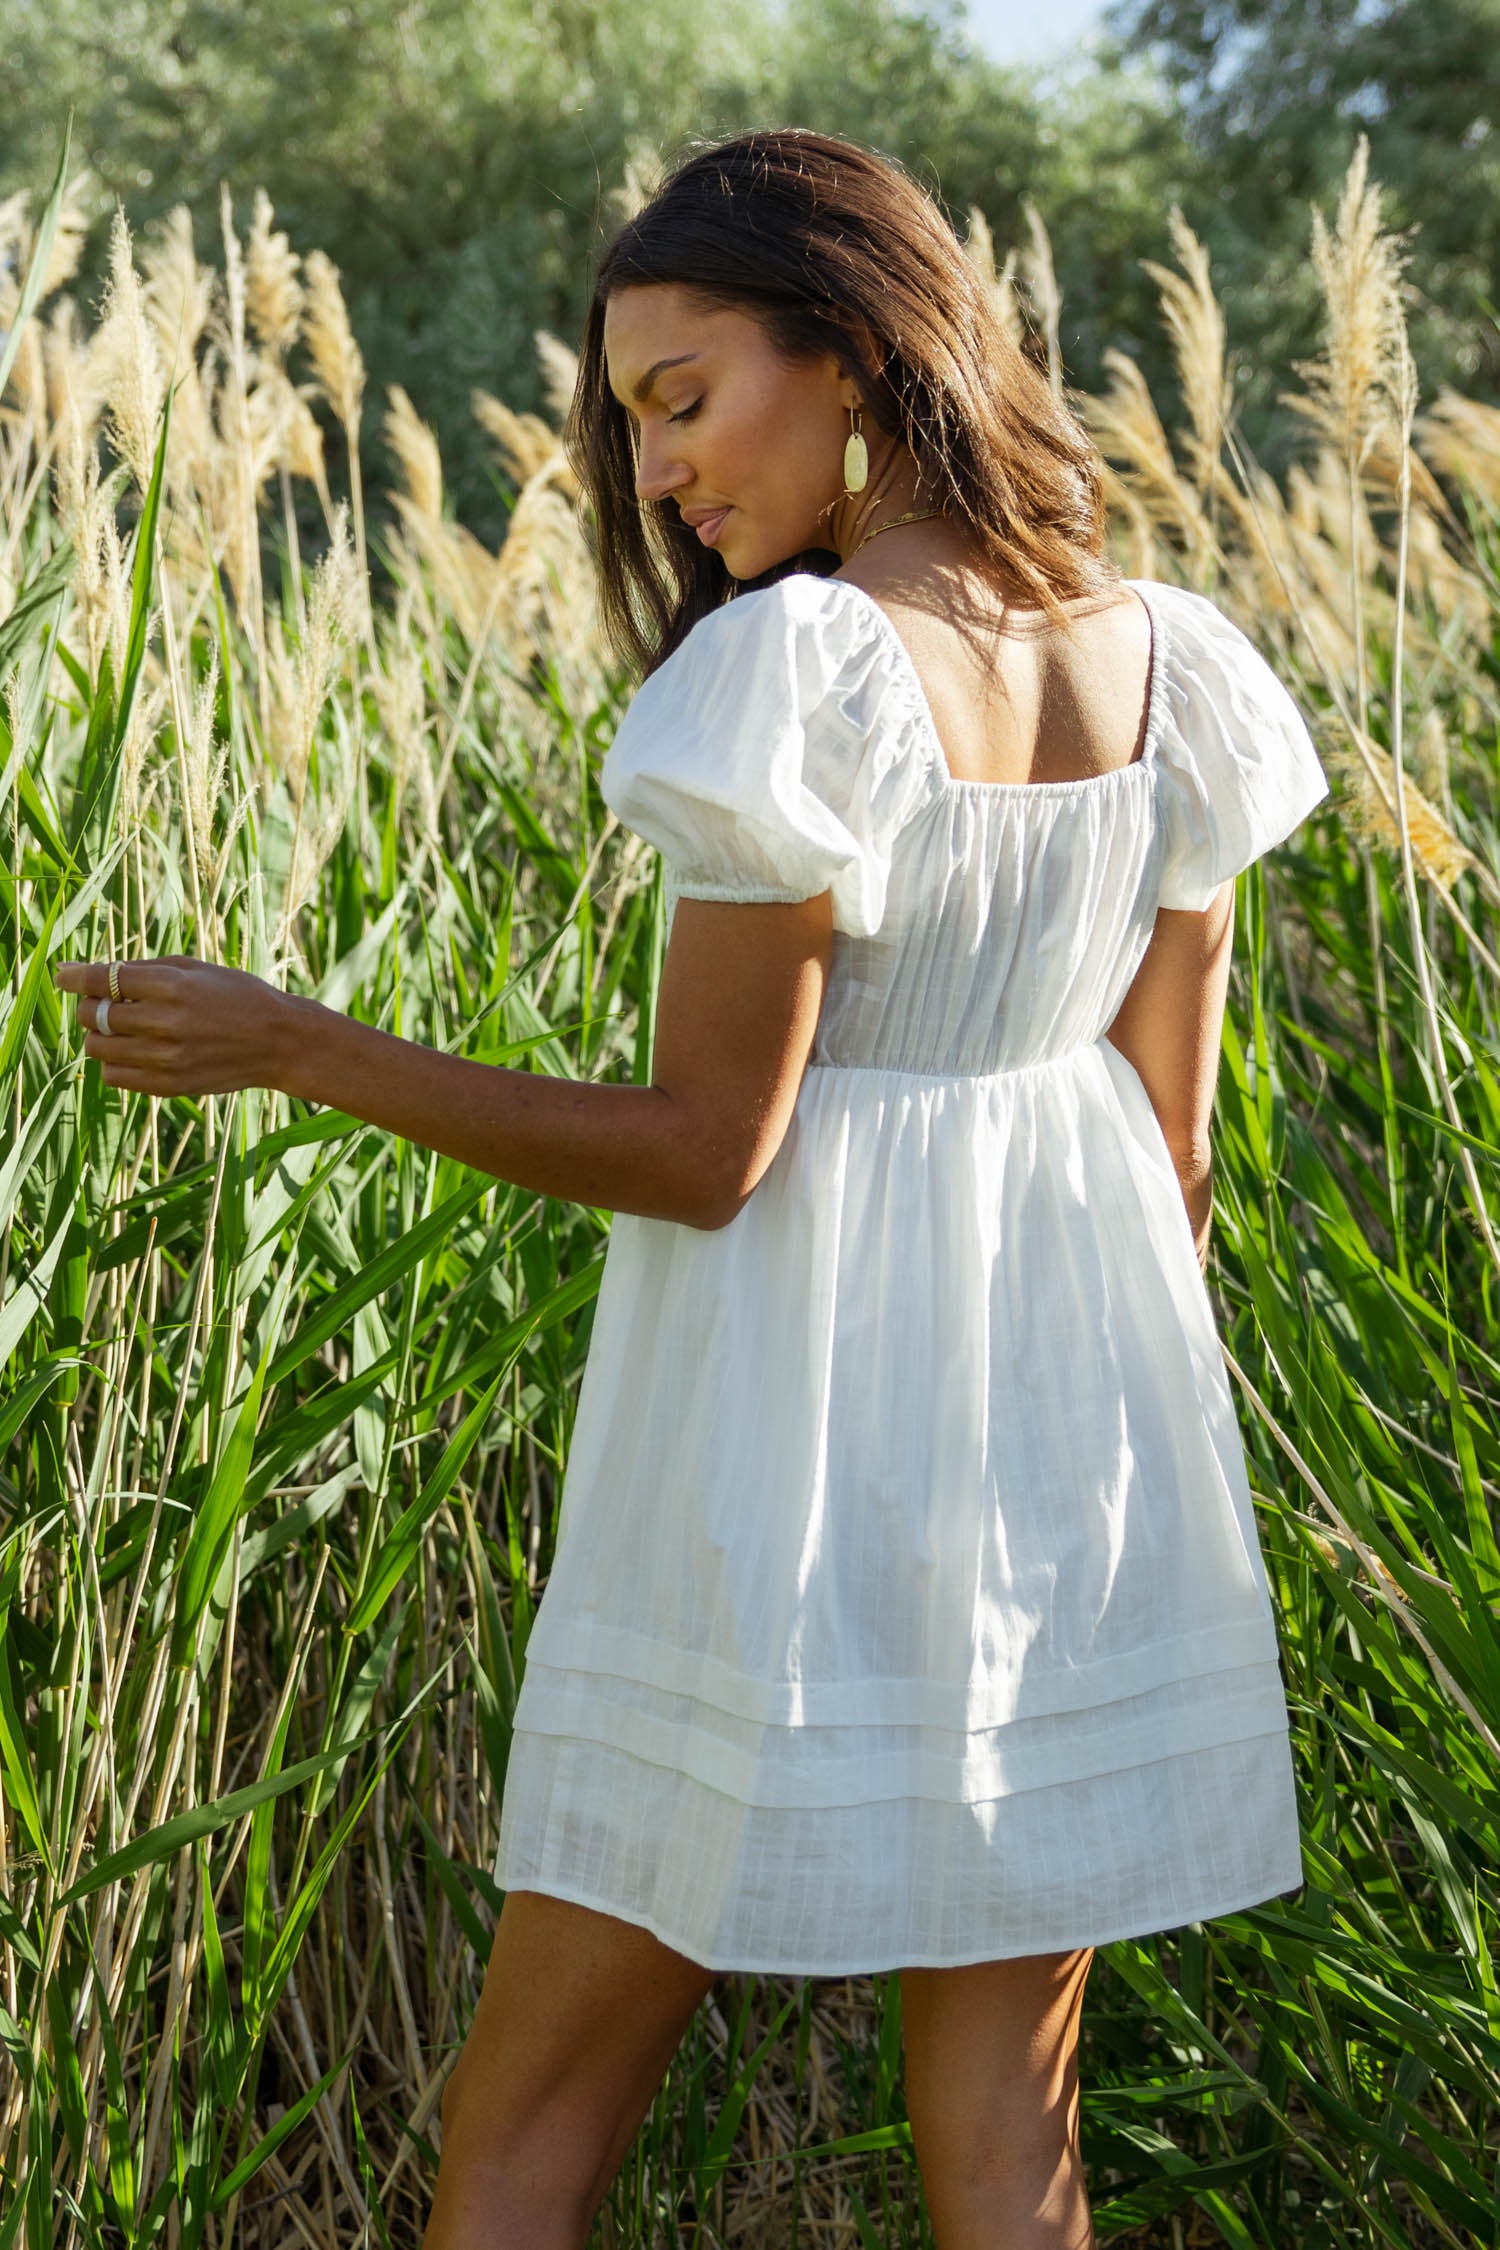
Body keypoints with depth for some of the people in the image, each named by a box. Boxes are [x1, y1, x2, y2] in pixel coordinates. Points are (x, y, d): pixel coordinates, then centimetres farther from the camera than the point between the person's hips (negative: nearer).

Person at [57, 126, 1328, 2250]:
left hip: (800, 1436, -6)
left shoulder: (799, 669, -17)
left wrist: (285, 1045, -12)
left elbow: (701, 1152, -17)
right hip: (1077, 1427, 6)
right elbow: (1178, 1140, 7)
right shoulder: (1166, 666, 2)